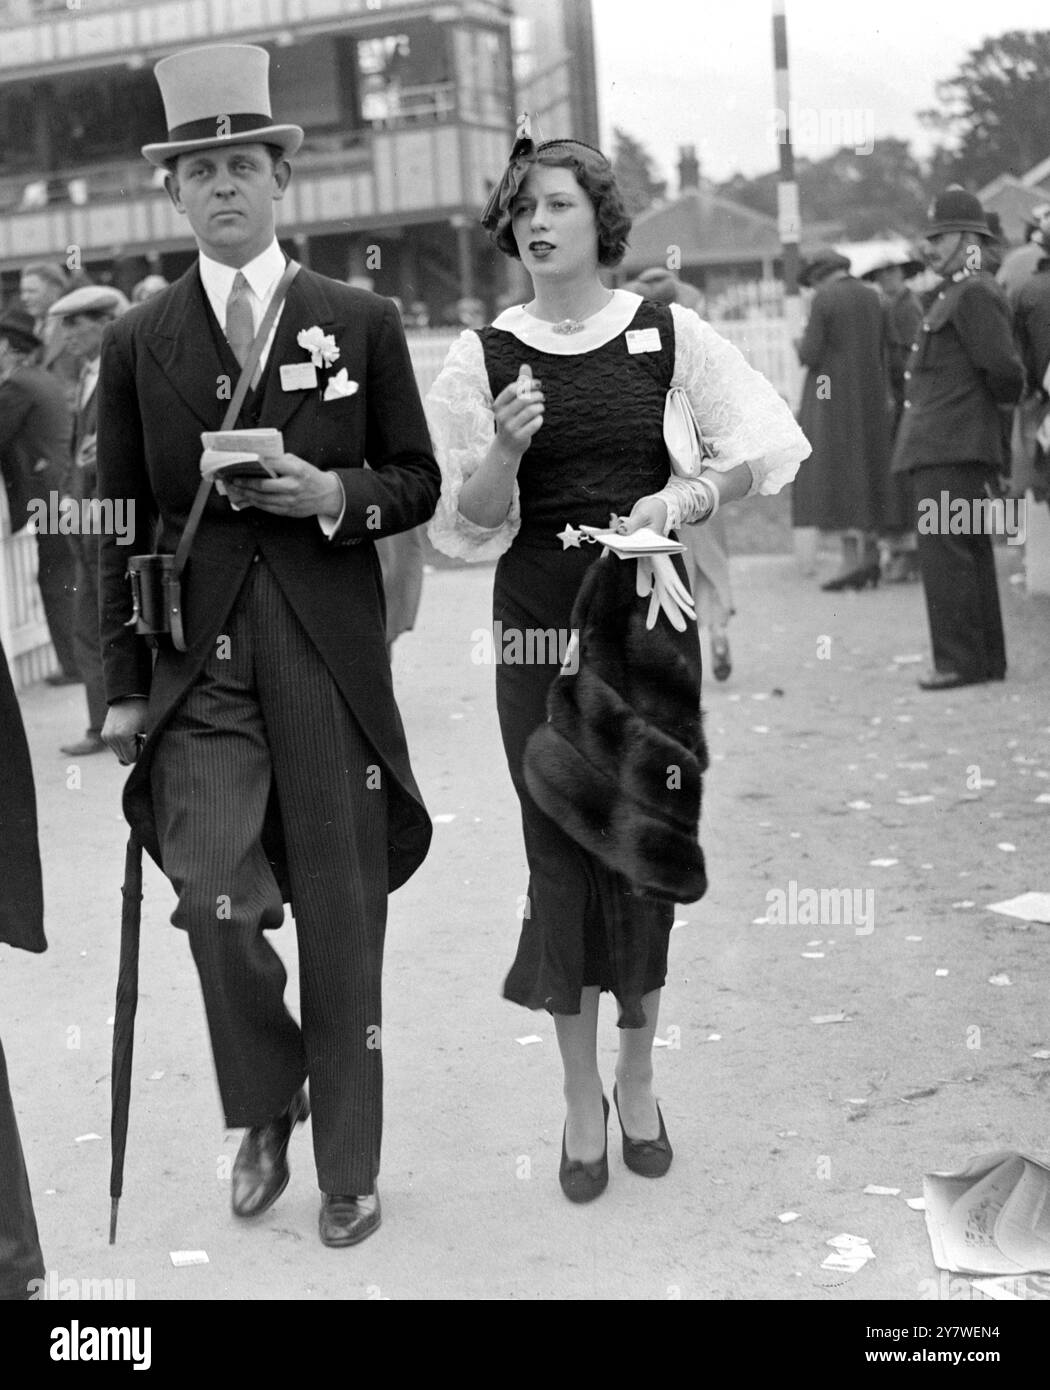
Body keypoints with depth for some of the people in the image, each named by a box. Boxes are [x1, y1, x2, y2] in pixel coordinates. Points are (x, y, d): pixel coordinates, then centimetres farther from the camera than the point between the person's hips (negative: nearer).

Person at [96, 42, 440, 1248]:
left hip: (329, 656, 0)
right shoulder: (137, 342, 6)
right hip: (199, 657, 1)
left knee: (340, 913, 6)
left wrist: (339, 496, -13)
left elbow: (418, 482, 8)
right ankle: (264, 1110, 18)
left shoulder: (361, 322, 5)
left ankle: (346, 1167, 23)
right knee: (211, 894, -12)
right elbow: (120, 522, 7)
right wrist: (123, 683, 5)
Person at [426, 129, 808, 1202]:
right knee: (561, 850, 3)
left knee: (650, 839, 6)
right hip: (537, 626, 0)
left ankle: (637, 1073, 26)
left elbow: (770, 441, 0)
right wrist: (506, 449, -18)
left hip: (649, 611, 1)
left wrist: (694, 491, -16)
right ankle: (581, 1096, 18)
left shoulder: (666, 332, 2)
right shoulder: (482, 356, 1)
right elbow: (468, 524, 0)